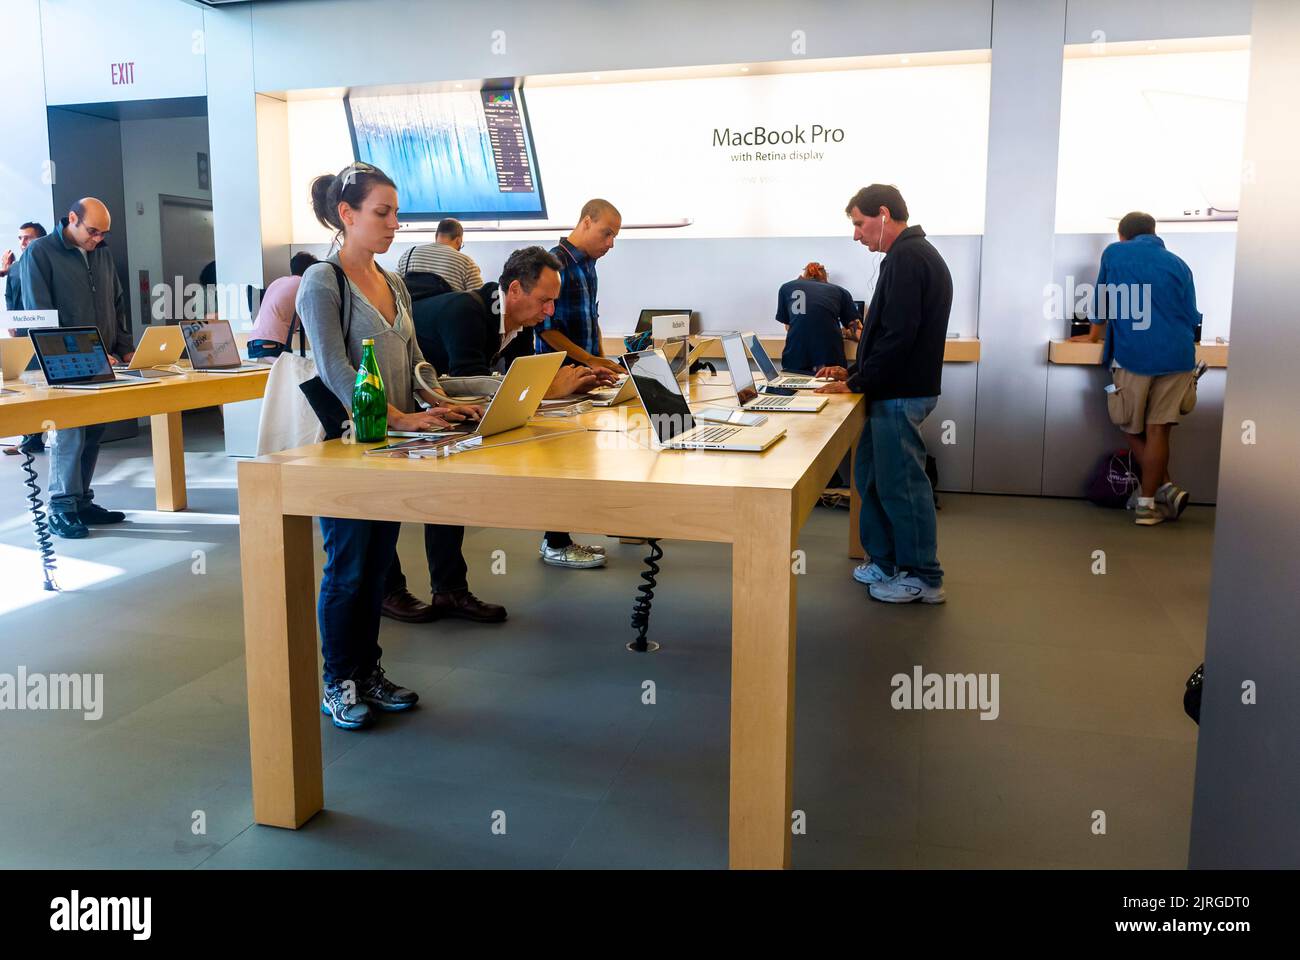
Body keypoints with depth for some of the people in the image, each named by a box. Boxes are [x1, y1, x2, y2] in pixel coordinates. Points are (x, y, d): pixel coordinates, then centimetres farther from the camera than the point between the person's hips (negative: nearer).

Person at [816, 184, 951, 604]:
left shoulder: (908, 258, -16)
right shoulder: (914, 254, 17)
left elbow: (898, 334, -23)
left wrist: (858, 383, -14)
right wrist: (856, 372, 16)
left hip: (900, 395, -10)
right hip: (896, 389, 10)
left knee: (901, 483, -2)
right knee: (870, 474, 16)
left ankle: (924, 578, 10)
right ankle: (885, 562, 26)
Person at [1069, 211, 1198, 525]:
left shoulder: (1114, 253, 12)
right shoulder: (1178, 264, 16)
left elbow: (1101, 299, 23)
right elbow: (1192, 316, 18)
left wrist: (1094, 335, 38)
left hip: (1133, 354, -2)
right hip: (1178, 355, 2)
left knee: (1132, 429, 12)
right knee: (1158, 430, 3)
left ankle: (1166, 488, 2)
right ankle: (1148, 504, 4)